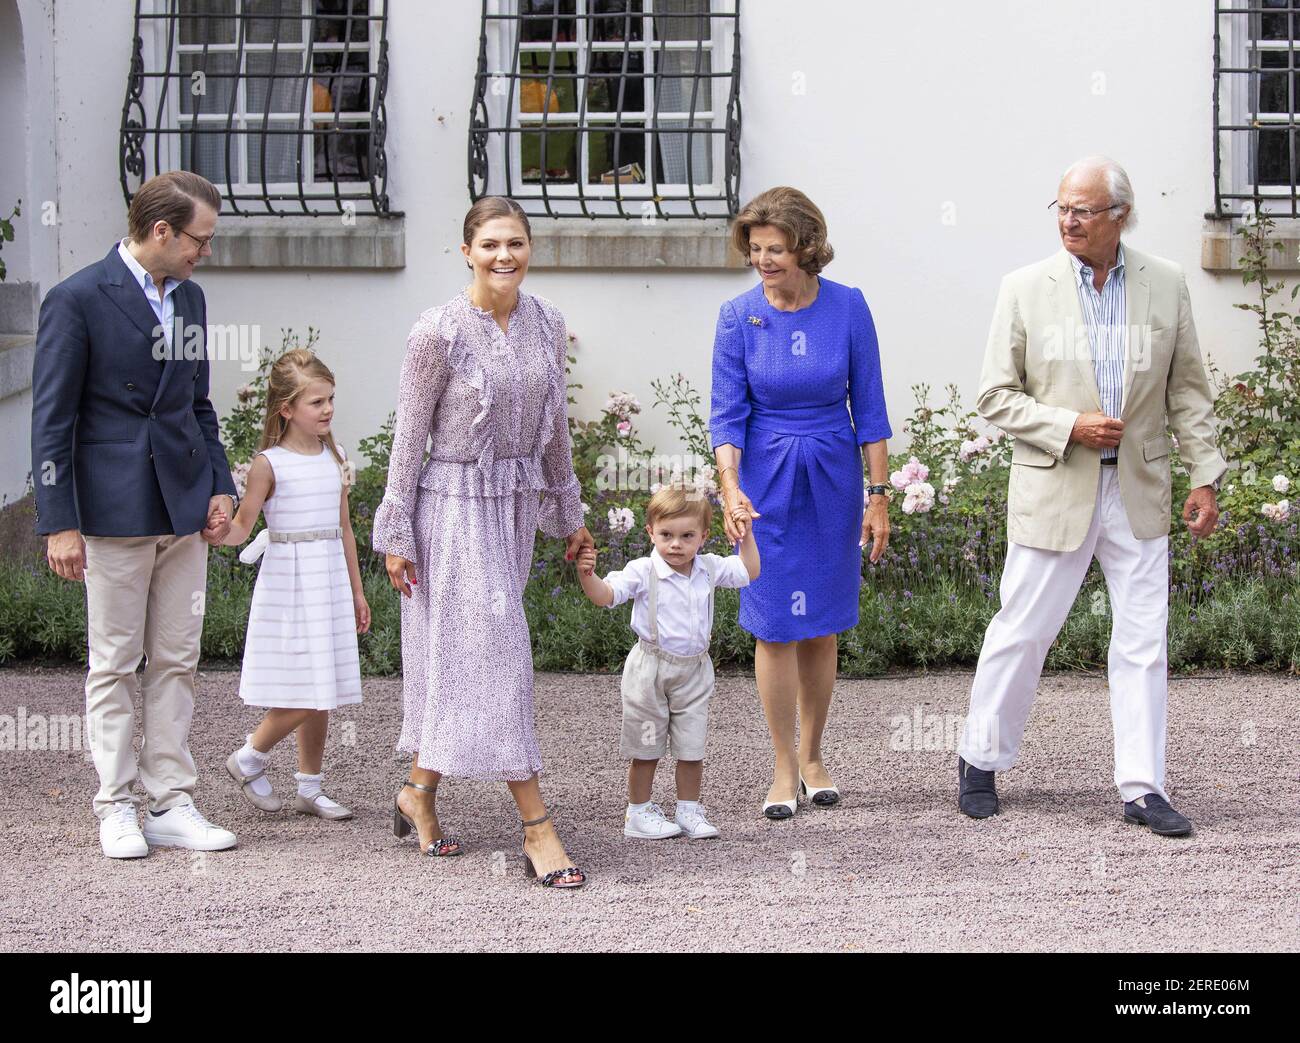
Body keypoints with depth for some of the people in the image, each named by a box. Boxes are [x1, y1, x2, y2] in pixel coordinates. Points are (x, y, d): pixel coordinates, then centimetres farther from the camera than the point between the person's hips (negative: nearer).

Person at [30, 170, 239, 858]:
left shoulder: (189, 297, 12)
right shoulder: (78, 299, -8)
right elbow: (51, 419, -9)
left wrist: (220, 487, 12)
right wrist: (59, 524, -12)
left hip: (184, 510, 6)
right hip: (113, 510, -6)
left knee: (177, 661, 7)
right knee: (115, 665, 2)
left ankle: (171, 805, 13)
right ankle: (116, 808, 10)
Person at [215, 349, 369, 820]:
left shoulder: (333, 459, 9)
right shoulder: (269, 464, -8)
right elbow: (240, 529, -8)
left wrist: (356, 590, 18)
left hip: (331, 582, 6)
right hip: (288, 583, -6)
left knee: (323, 697, 8)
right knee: (303, 699, -8)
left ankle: (310, 789, 18)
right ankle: (248, 759, 15)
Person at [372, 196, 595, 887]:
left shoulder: (546, 324, 3)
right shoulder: (439, 332, -13)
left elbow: (554, 425, 13)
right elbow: (408, 436, -8)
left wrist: (567, 512, 18)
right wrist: (395, 534, -8)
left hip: (516, 504, 5)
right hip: (454, 502, -5)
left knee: (453, 655, 12)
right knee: (495, 649, -7)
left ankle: (419, 793, 27)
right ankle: (537, 828, -6)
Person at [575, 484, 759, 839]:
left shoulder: (709, 568, 0)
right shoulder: (643, 572, -14)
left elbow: (749, 572, 13)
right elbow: (605, 595, -22)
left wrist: (746, 534, 6)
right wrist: (587, 575, -40)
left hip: (693, 670, 4)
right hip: (651, 669, -4)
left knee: (692, 747, 9)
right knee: (647, 749, 6)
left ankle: (688, 810, 22)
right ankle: (638, 813, 18)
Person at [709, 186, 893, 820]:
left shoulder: (847, 308, -6)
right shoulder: (738, 317, -7)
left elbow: (869, 410, -1)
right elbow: (726, 415, -7)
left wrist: (879, 495, -2)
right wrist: (730, 487, -22)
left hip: (832, 481, 1)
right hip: (765, 482, -1)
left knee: (822, 628, 8)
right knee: (775, 625, -1)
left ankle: (813, 757, 23)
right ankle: (784, 768, 9)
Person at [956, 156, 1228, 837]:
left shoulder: (1166, 285, 3)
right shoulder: (1026, 289, -4)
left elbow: (1188, 391, 8)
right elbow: (995, 396, -2)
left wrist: (1205, 477, 3)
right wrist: (1069, 427, -14)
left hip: (1139, 492, 2)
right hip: (1054, 492, -2)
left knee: (1144, 642, 4)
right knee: (1021, 633, 4)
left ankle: (1141, 788, 11)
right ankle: (981, 761, 23)